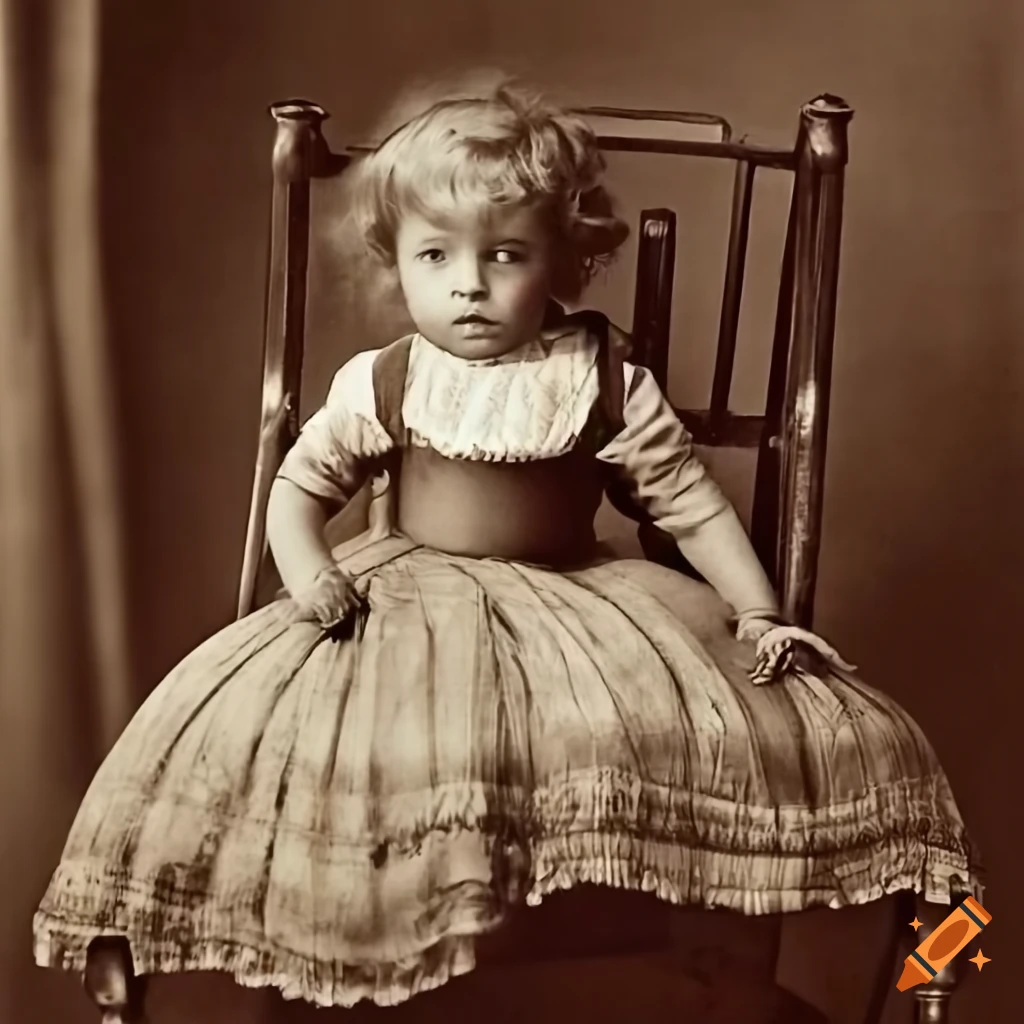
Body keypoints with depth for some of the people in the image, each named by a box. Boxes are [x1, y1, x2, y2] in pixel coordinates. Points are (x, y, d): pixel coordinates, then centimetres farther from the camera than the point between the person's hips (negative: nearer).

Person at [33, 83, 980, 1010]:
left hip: (575, 605, 0)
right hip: (405, 606, 1)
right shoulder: (378, 386, -3)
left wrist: (760, 615, -9)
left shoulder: (610, 385, -6)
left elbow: (693, 504, -2)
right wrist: (307, 574, -12)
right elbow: (298, 486, 7)